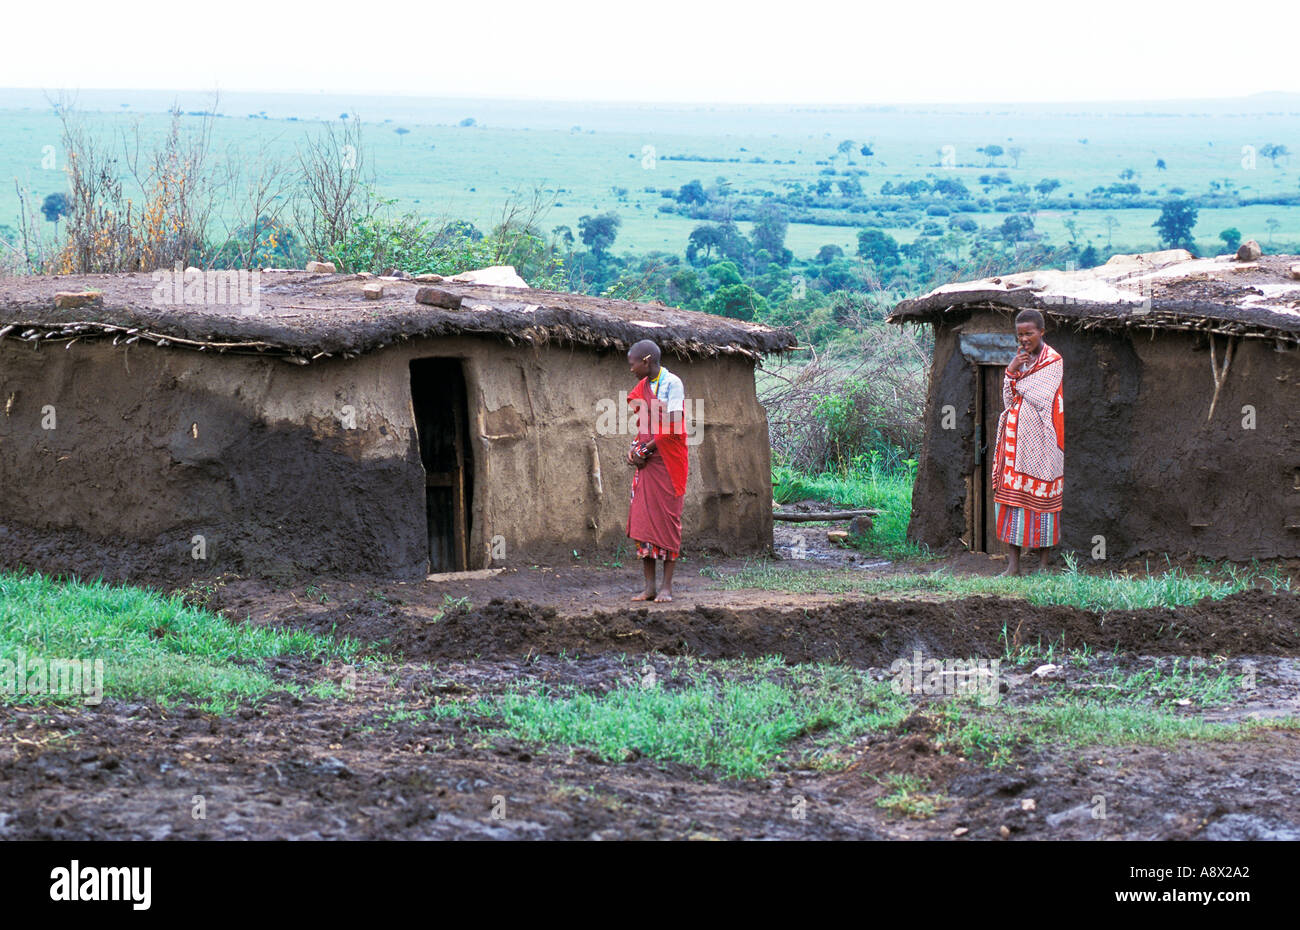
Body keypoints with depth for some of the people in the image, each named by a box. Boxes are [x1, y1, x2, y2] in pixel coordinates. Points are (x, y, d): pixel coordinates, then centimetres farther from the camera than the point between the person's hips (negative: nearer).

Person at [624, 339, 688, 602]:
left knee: (667, 520, -3)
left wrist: (645, 450, -12)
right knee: (642, 519, 2)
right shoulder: (643, 386, 13)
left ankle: (667, 586, 0)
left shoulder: (672, 383, -10)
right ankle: (649, 586, 5)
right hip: (646, 462, 7)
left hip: (667, 462, -7)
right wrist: (634, 448, -2)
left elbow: (672, 427, -15)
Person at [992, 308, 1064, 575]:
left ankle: (1043, 563, 5)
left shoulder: (1053, 361, -6)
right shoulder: (1019, 359, 15)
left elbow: (1041, 398, -14)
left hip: (1039, 437, -6)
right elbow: (1008, 397, 10)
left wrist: (1017, 378, -1)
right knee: (1010, 493, 0)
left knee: (1041, 497, -3)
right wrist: (1011, 371, -5)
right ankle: (1013, 564, 0)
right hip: (1014, 436, 6)